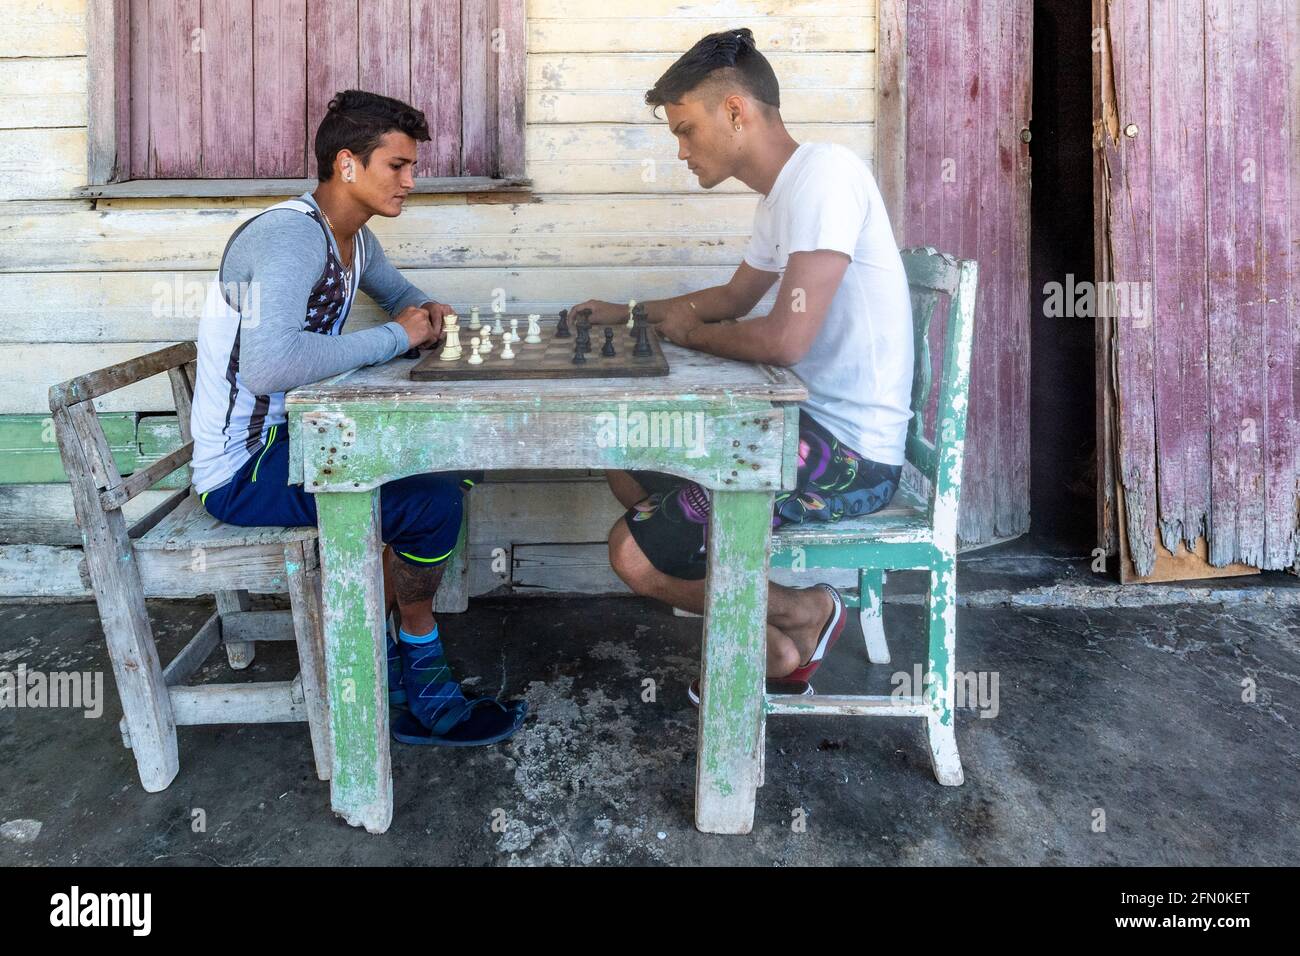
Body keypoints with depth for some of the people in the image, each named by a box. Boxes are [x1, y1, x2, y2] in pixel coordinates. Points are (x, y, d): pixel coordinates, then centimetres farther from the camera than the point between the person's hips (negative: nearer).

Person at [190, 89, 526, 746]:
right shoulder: (292, 237, -22)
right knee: (432, 500, -22)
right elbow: (268, 365, -39)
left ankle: (377, 640, 13)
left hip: (295, 433, 10)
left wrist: (430, 313, 2)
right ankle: (419, 680, 5)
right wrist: (396, 336, -27)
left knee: (457, 459, 7)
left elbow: (398, 292, 27)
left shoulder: (352, 236, 7)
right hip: (242, 469, -10)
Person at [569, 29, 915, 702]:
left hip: (850, 452, -10)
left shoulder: (824, 172, -18)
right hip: (814, 425, 10)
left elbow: (787, 338, -27)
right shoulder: (781, 195, 12)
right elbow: (734, 298, 28)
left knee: (634, 553, -12)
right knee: (629, 466, 17)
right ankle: (774, 644, 16)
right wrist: (627, 314, 21)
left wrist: (691, 332, -8)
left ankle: (805, 614, 11)